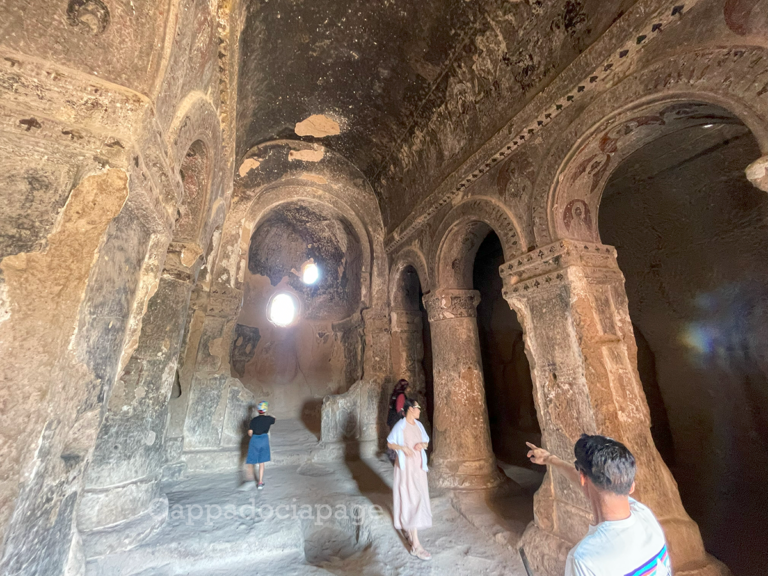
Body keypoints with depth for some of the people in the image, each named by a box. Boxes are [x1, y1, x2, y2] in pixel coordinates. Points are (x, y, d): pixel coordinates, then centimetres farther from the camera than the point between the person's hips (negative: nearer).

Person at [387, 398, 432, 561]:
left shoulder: (419, 425, 2)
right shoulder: (400, 426, -16)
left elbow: (426, 442, 12)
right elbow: (389, 443, -9)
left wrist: (422, 444, -10)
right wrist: (403, 447, -24)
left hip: (419, 466, 7)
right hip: (406, 467, -7)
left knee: (418, 498, 19)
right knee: (411, 501, -6)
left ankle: (408, 528, 44)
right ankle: (415, 545, 2)